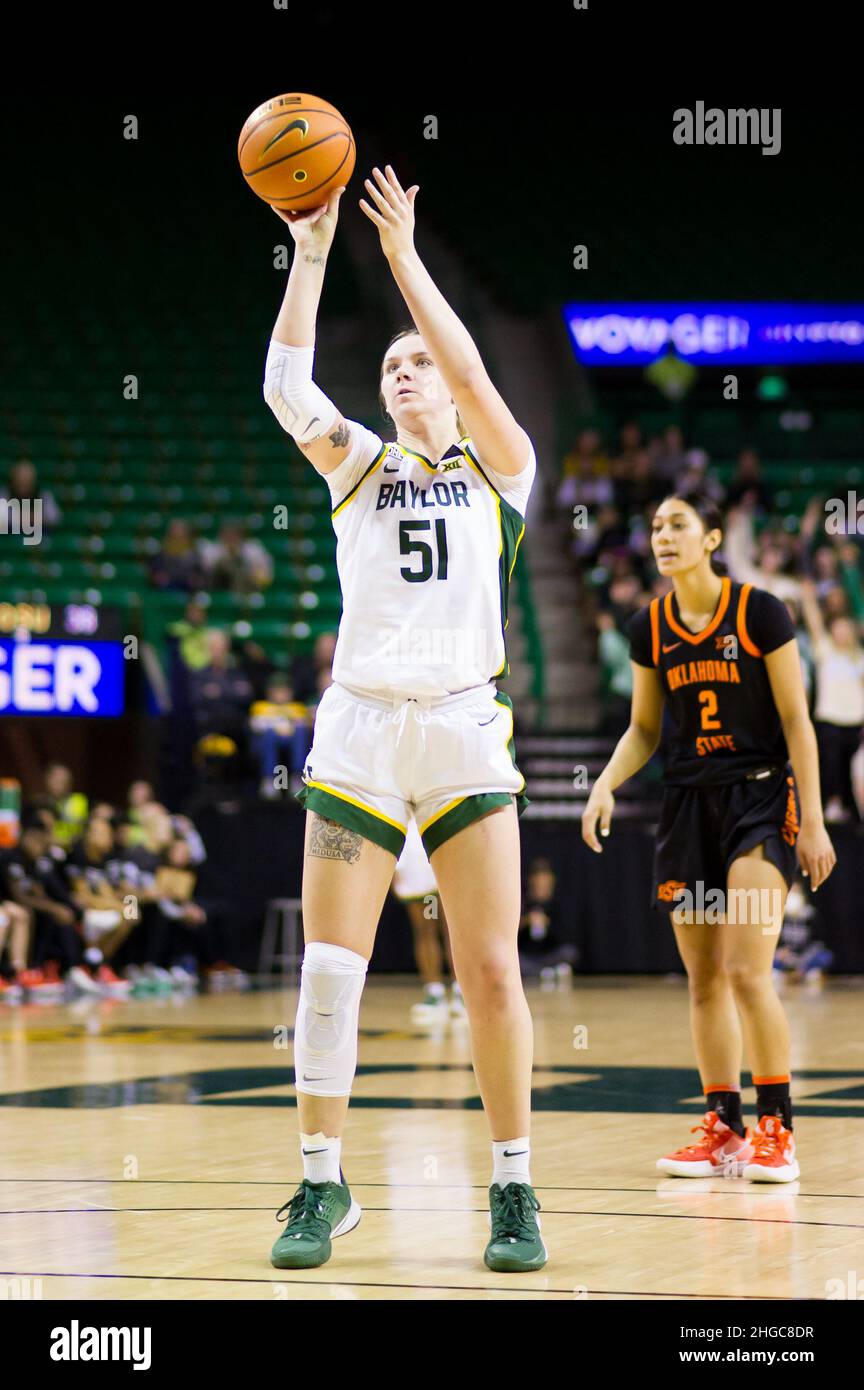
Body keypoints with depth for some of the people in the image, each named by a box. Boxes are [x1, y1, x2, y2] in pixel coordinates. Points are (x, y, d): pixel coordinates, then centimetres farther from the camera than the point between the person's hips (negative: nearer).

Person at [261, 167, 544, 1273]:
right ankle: (322, 1183, 5)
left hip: (466, 728, -1)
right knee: (330, 966, -4)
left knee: (491, 969, -5)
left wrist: (403, 255, -6)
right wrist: (311, 251, -7)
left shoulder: (499, 469, 11)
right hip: (360, 726, 1)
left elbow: (472, 374, -7)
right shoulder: (357, 467, 15)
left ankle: (513, 1188, 3)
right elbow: (286, 386, -2)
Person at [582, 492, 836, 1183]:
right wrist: (606, 782, -4)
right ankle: (724, 1130, 13)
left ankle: (777, 1131, -8)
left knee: (748, 971, -15)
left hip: (762, 796, -5)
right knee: (703, 977, 5)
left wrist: (813, 822, -9)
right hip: (688, 804, 5)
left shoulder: (759, 612, -7)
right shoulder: (650, 627, 5)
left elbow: (797, 721, -5)